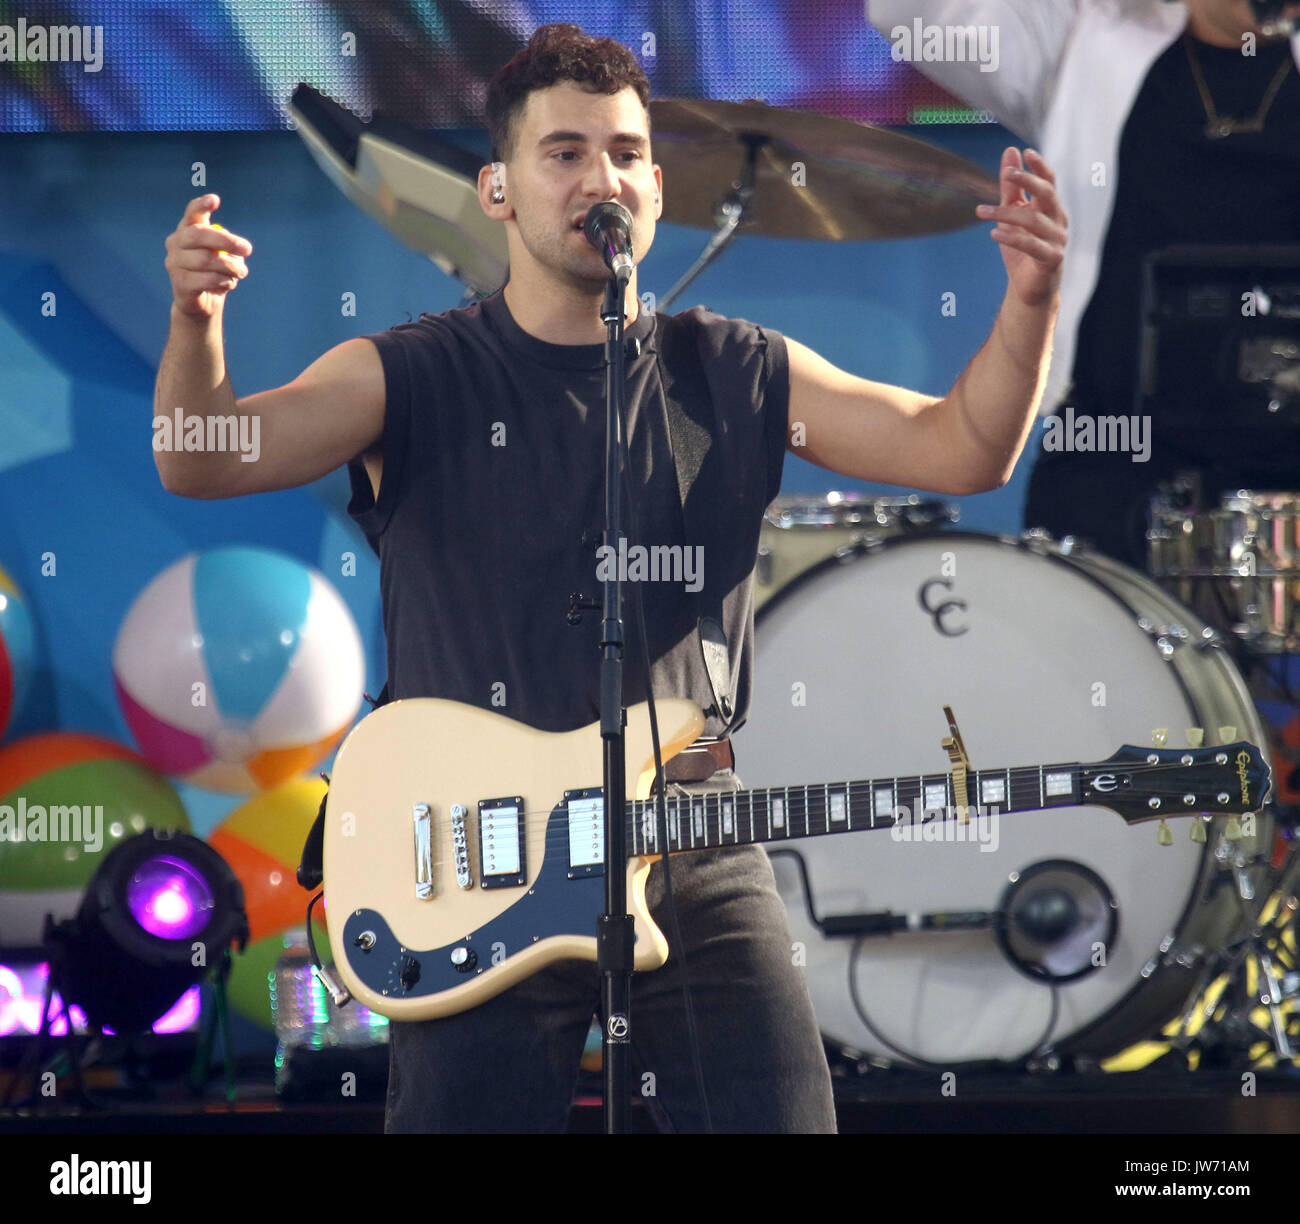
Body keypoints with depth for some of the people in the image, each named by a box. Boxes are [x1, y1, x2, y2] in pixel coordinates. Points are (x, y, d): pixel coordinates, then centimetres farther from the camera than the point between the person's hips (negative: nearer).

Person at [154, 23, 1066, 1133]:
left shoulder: (737, 375, 8)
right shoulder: (417, 380, 1)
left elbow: (963, 447, 4)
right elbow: (198, 461, -11)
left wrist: (1030, 300, -14)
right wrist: (197, 323, -32)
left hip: (695, 858, 2)